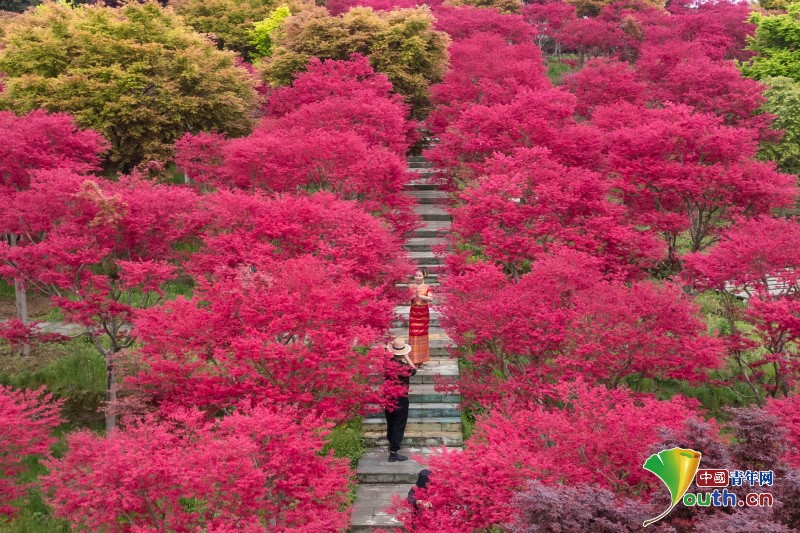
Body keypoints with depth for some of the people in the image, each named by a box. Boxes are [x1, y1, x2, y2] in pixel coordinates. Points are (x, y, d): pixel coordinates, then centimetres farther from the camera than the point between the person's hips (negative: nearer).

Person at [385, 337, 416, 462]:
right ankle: (393, 453, 1)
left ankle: (392, 443, 44)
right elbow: (413, 370, -9)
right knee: (399, 425, 2)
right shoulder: (403, 367, -27)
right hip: (401, 399, -6)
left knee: (390, 422, 24)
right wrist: (407, 357, -8)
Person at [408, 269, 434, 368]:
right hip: (414, 313, 0)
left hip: (424, 313, 0)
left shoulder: (427, 287, 0)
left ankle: (421, 360, 13)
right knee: (414, 336, -3)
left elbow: (431, 298, -14)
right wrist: (414, 295, -22)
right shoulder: (410, 287, 2)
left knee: (423, 336, 5)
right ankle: (414, 360, 2)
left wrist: (420, 296, -24)